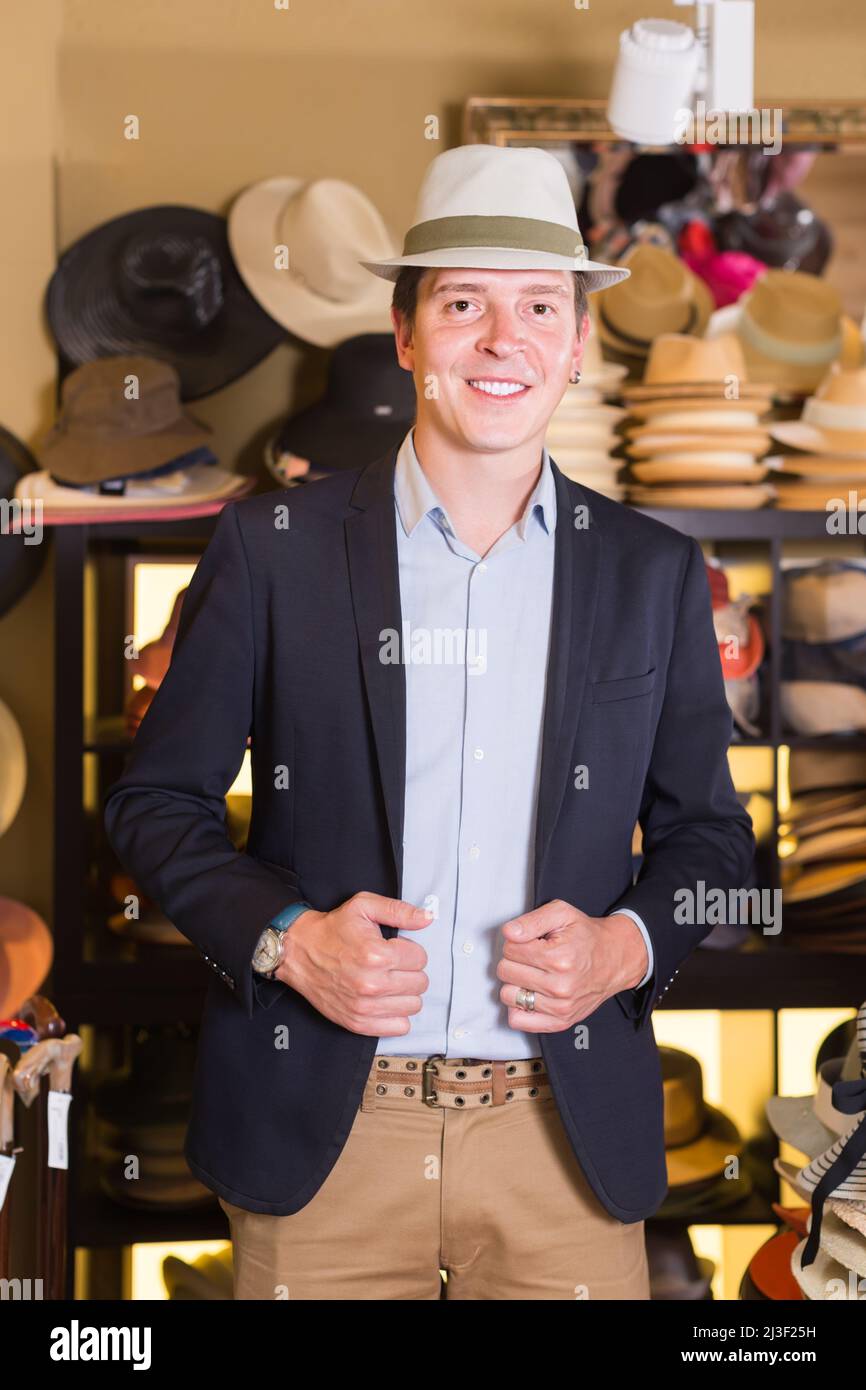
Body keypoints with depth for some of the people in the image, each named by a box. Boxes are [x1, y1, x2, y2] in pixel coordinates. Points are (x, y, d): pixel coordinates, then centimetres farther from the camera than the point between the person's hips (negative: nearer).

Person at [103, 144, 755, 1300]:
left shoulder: (655, 573, 4)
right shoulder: (272, 549, -2)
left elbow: (707, 832, 11)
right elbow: (156, 800, 3)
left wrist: (629, 943, -9)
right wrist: (284, 937, -13)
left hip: (570, 1140, 2)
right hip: (320, 1131, -1)